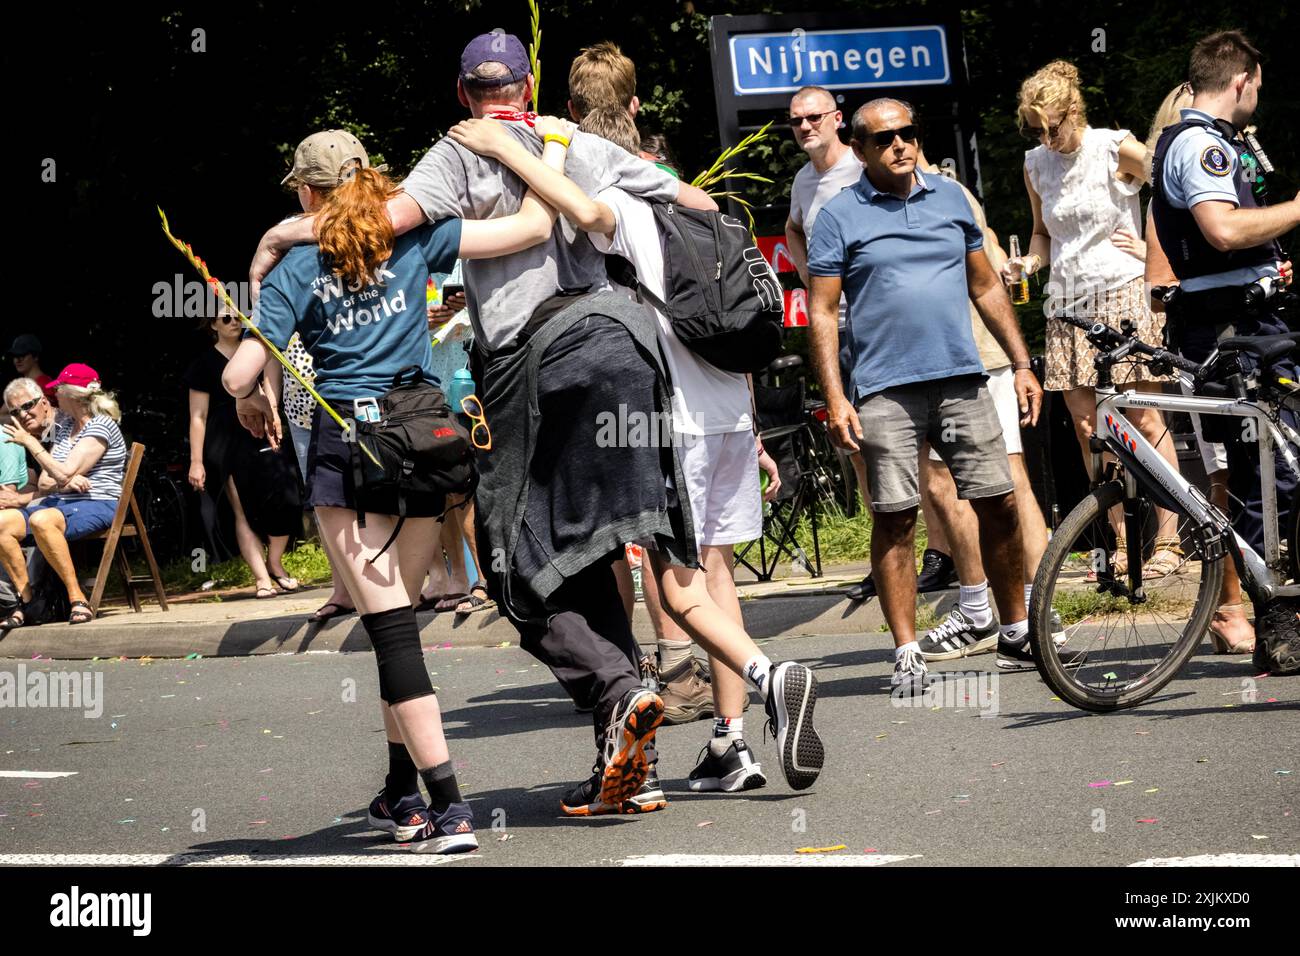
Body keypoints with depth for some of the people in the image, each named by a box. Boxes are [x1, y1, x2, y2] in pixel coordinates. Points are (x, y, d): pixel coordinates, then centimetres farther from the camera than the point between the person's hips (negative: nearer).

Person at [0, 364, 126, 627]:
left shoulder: (100, 427, -7)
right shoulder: (63, 427, 19)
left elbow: (63, 473, -17)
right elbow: (43, 483, 14)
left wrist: (30, 442, -7)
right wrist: (66, 482, -9)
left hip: (97, 505, -8)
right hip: (60, 503, 8)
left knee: (41, 520, -38)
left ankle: (78, 600, -33)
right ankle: (26, 602, -16)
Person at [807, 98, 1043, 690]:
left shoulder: (950, 197, 13)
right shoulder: (839, 216, 2)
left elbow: (986, 287, 19)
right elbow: (823, 313, 0)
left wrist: (1022, 364, 14)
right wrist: (835, 399, -9)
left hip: (962, 380, 3)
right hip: (885, 389, -3)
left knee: (998, 504, 3)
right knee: (895, 519, -4)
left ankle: (1017, 633, 16)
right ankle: (906, 655, 1)